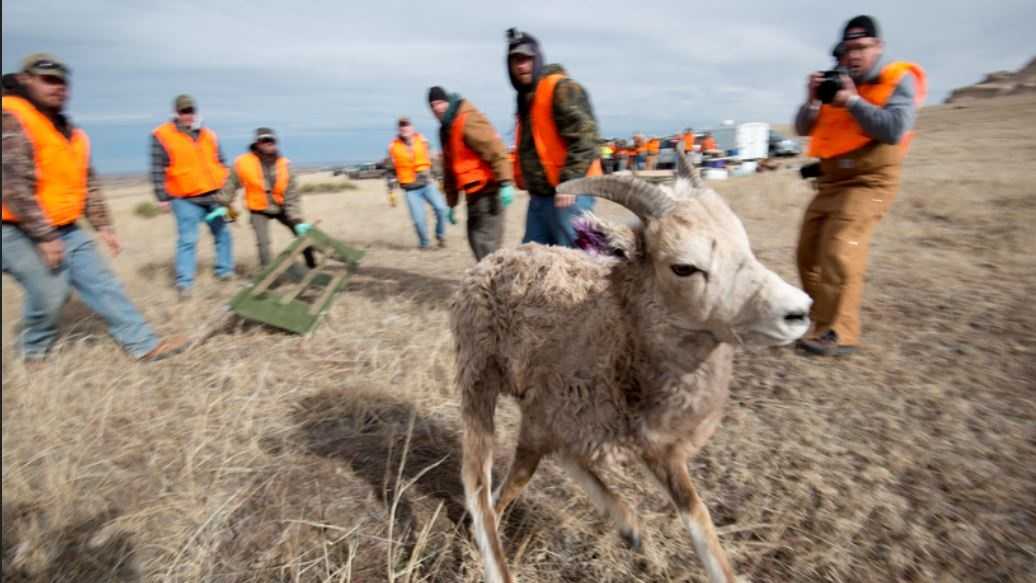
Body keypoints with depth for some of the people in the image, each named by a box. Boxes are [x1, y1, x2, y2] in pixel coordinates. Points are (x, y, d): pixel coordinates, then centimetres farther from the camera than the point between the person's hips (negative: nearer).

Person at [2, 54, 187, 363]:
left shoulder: (68, 130, 14)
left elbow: (89, 183, 16)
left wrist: (103, 225, 11)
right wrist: (44, 237, -20)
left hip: (67, 230, 8)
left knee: (102, 283, 2)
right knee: (49, 297, -4)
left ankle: (144, 344, 3)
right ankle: (33, 358, 21)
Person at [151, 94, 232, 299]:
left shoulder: (209, 135, 10)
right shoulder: (163, 136, -4)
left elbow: (221, 164, 16)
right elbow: (158, 170, -5)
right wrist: (162, 197, -9)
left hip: (214, 196, 5)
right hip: (186, 199, -5)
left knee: (222, 233, 11)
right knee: (187, 240, -7)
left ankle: (225, 271, 24)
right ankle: (184, 282, -3)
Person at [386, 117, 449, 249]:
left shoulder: (421, 140, 3)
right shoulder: (393, 147, -1)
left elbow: (430, 161, 13)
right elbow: (391, 171, 6)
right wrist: (390, 191, 5)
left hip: (427, 184, 1)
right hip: (411, 189, -1)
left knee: (440, 208, -16)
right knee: (418, 219, -8)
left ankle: (440, 235, 7)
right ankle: (423, 242, 17)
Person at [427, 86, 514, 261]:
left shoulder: (468, 120, -11)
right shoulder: (446, 130, 19)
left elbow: (495, 150, -21)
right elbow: (449, 170, 24)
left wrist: (505, 183, -29)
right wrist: (451, 203, 24)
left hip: (488, 190, -10)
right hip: (474, 192, 10)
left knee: (485, 241, -12)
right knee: (475, 238, 12)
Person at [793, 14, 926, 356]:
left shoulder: (899, 80, -5)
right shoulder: (836, 83, 11)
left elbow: (894, 130, -19)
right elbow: (803, 129, 8)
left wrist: (853, 101, -20)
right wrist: (813, 100, -10)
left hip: (869, 182, -7)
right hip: (831, 181, 7)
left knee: (839, 252, -22)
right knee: (808, 251, 8)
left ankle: (838, 333, -17)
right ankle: (818, 313, 26)